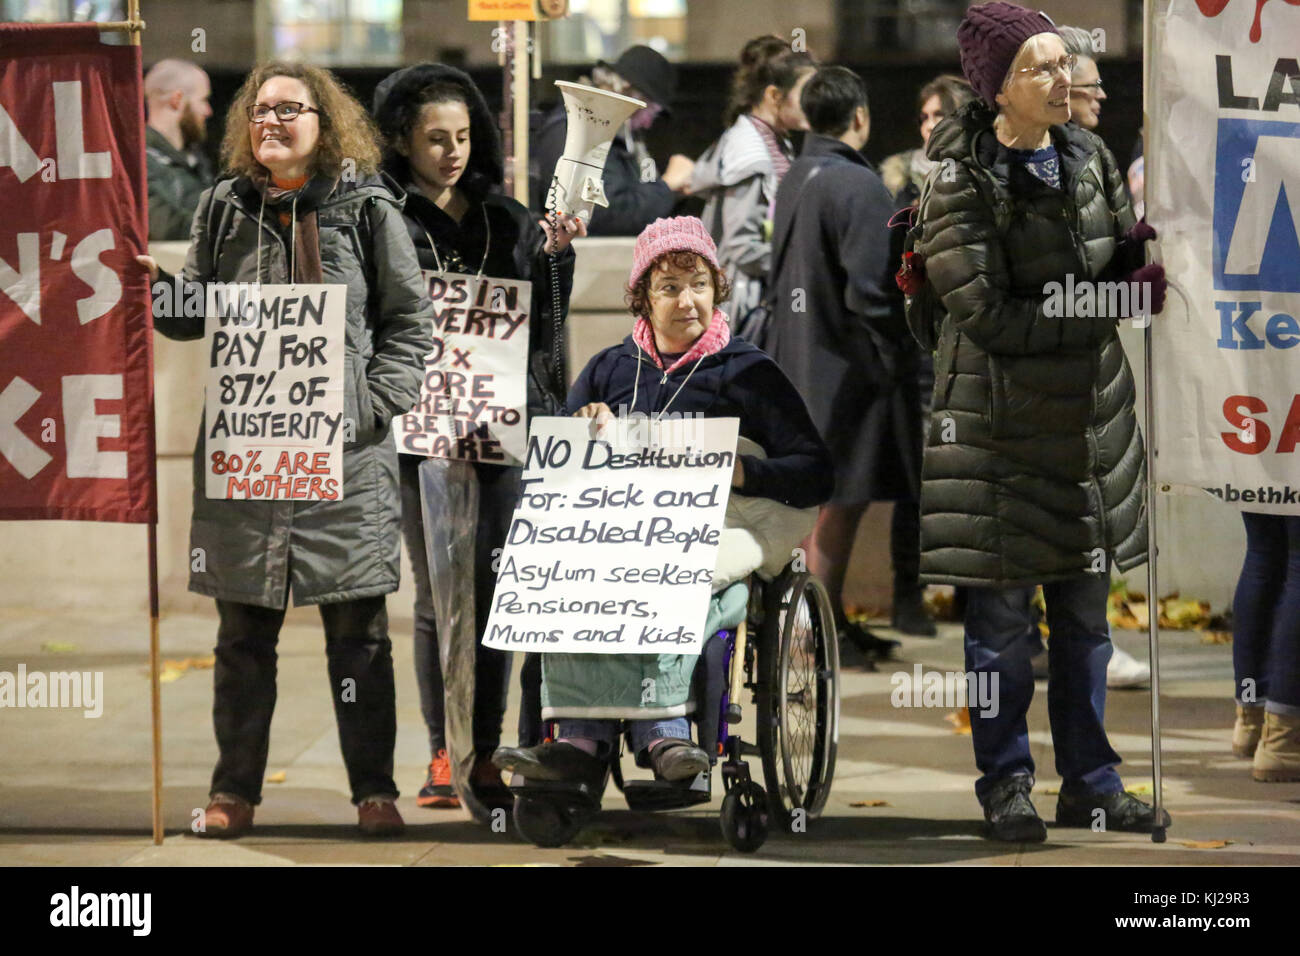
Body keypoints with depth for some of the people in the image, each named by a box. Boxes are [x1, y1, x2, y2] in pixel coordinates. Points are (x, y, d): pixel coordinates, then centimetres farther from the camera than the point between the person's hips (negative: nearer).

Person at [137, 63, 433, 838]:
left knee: (358, 627, 2)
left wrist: (374, 404, -8)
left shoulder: (368, 209, 2)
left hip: (345, 450, -2)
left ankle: (374, 789, 10)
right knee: (245, 628, 6)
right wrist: (149, 280, -5)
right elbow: (196, 315, 14)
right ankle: (235, 790, 13)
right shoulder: (226, 208, 9)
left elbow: (410, 322, 4)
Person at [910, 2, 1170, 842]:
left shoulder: (1089, 158, 5)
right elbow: (990, 317, -19)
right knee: (1003, 618, 1)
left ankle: (1091, 784, 20)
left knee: (1087, 613, 11)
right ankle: (1006, 788, 13)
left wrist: (1139, 251, -9)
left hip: (1090, 410, 5)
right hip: (1000, 418, -5)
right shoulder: (961, 182, -13)